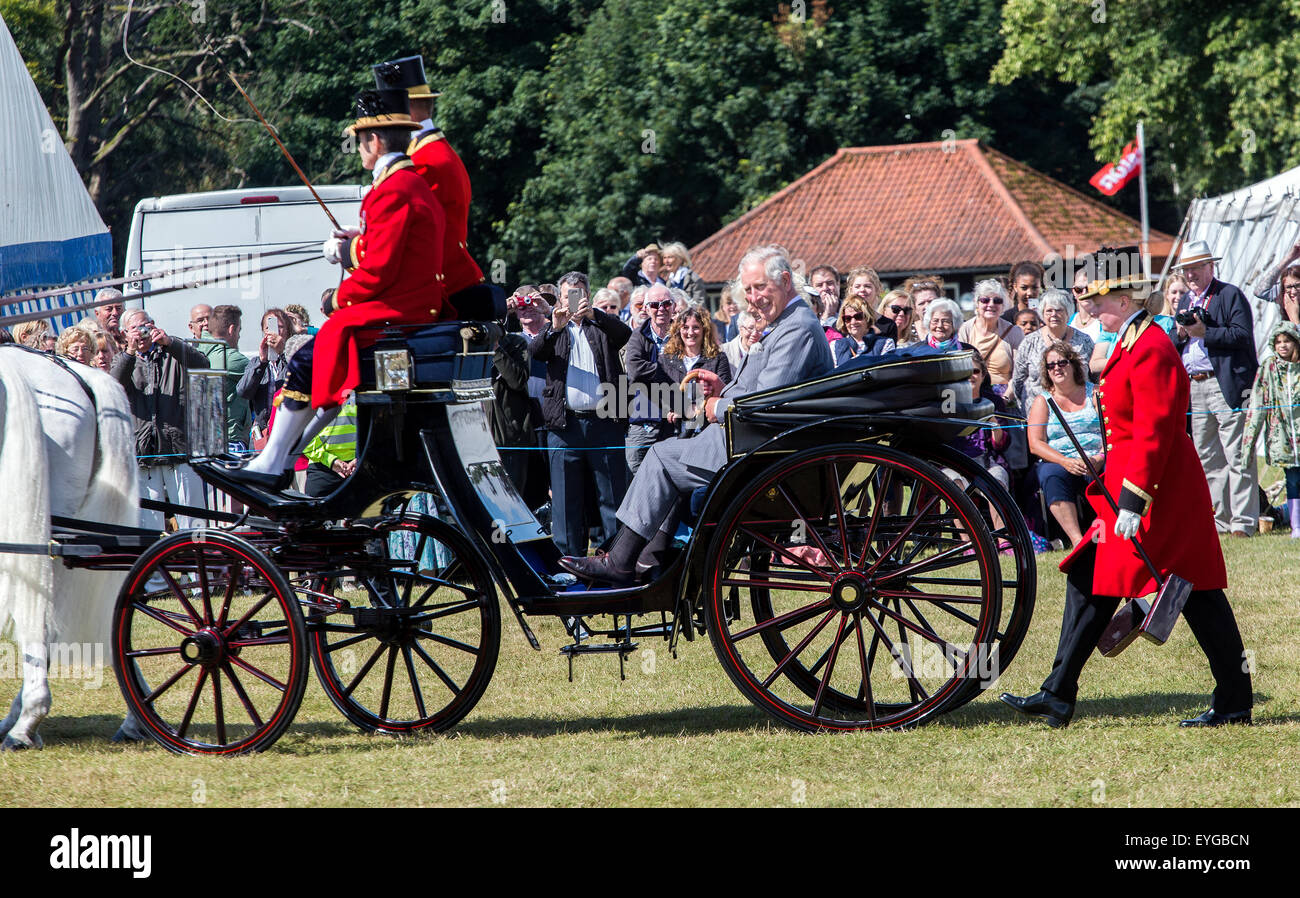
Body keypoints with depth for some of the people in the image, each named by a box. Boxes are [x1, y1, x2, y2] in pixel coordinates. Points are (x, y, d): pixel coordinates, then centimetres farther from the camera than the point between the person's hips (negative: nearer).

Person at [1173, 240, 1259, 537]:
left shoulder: (1231, 295, -1)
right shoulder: (1186, 301, 21)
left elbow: (1242, 335, -13)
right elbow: (1175, 348, 21)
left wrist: (1204, 332, -16)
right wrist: (1181, 335, -1)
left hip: (1226, 386, -7)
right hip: (1193, 387, 7)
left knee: (1237, 458, -8)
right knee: (1208, 461, 9)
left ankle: (1242, 522, -8)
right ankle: (1220, 520, 14)